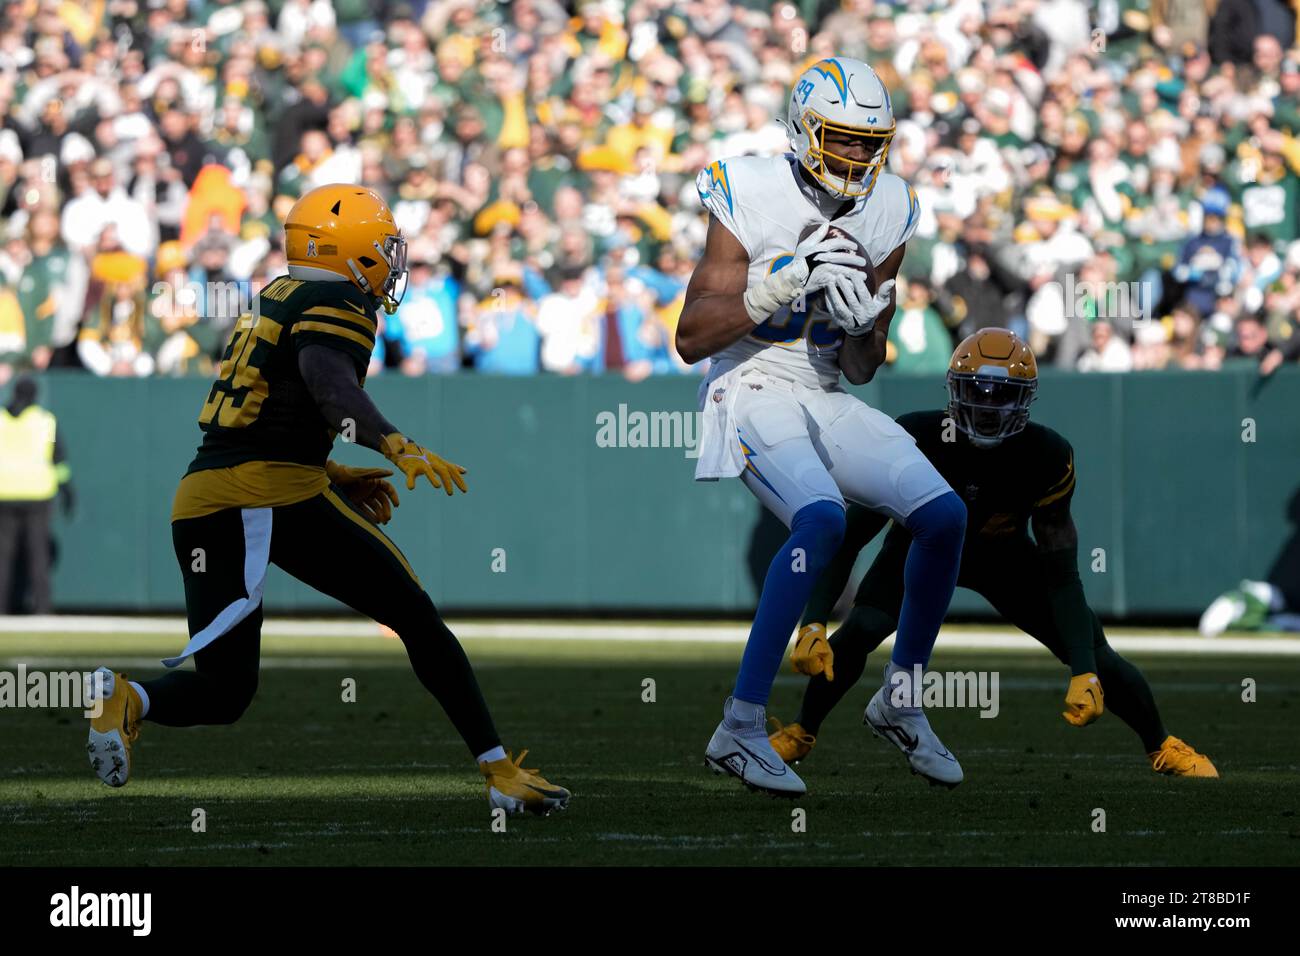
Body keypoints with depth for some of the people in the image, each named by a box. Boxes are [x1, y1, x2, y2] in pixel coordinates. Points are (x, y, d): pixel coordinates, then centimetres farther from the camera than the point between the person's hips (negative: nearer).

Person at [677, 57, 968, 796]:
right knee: (822, 519, -31)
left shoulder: (885, 214, 4)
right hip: (752, 396, -6)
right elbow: (692, 338, -16)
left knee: (944, 515, -8)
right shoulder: (751, 198, -13)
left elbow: (864, 370, 11)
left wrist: (862, 324, -13)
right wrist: (786, 281, -25)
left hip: (827, 402, 6)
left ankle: (903, 699, 12)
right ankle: (741, 729, -27)